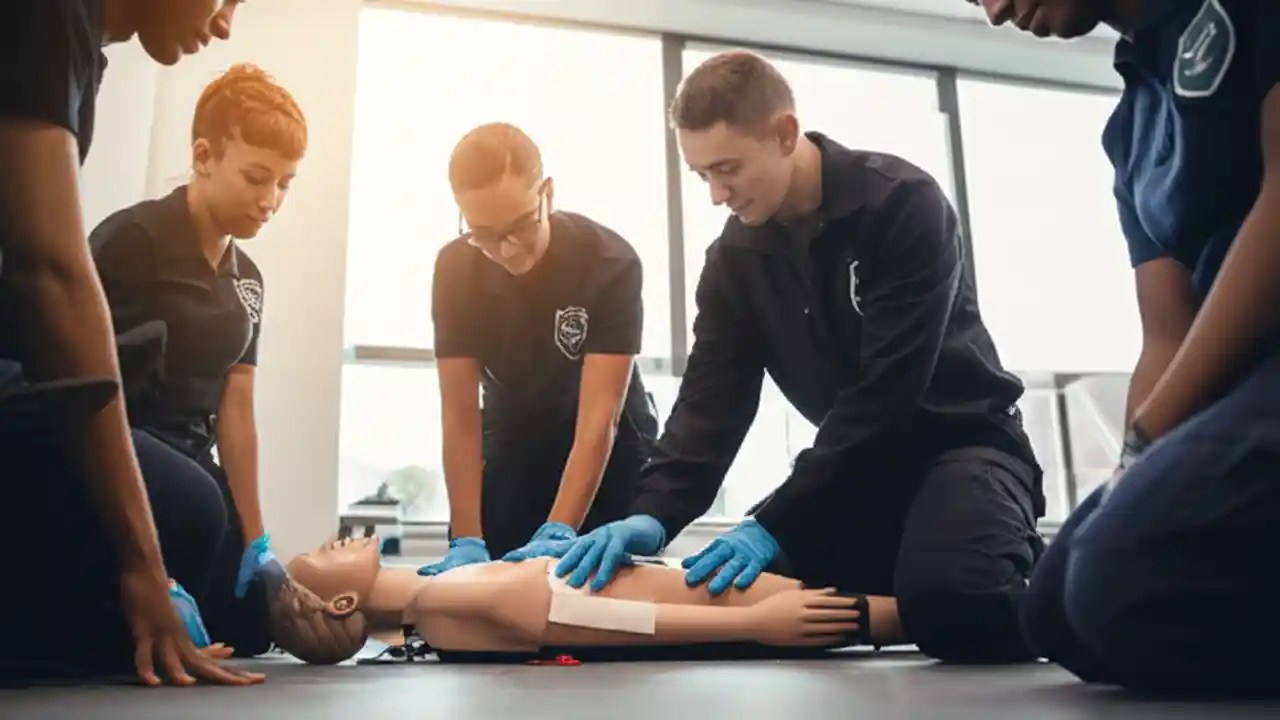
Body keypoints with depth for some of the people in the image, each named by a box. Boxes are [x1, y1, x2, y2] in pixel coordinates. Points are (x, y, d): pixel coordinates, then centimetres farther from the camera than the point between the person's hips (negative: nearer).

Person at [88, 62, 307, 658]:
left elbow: (235, 408, 8)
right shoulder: (132, 239, -13)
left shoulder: (246, 277, 10)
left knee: (246, 628, 1)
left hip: (187, 458, 7)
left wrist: (255, 539, 3)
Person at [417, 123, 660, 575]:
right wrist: (466, 540, -24)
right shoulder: (454, 269, -16)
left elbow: (600, 414, -28)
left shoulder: (611, 263, -26)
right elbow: (460, 415, -17)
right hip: (511, 448, 2)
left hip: (609, 458, -2)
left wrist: (558, 532, -36)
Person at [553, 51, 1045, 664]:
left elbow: (885, 392, -26)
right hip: (855, 457, 6)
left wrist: (776, 524, -28)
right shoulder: (735, 258, -1)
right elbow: (711, 400, -7)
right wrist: (654, 514, -25)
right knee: (735, 599, -12)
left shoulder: (903, 204, -20)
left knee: (951, 599, -36)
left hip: (959, 436, -5)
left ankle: (1039, 605, 0)